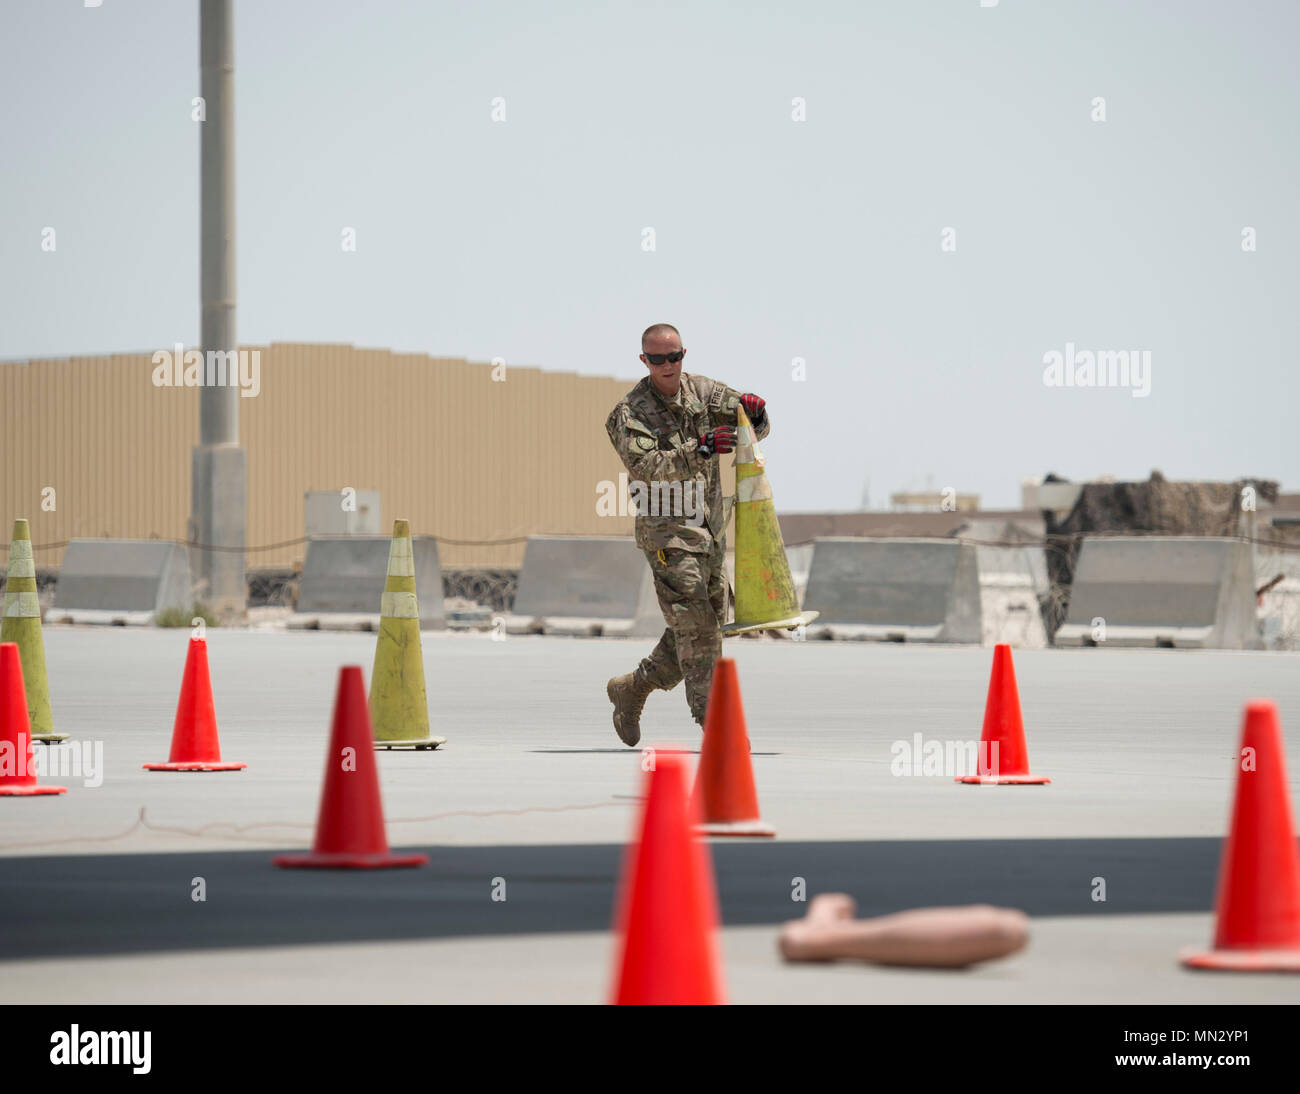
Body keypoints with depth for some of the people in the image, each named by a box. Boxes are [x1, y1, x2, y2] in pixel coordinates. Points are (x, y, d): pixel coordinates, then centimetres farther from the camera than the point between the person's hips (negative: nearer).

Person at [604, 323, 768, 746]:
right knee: (696, 630, -12)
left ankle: (630, 690, 28)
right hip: (667, 532, -7)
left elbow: (757, 430, 8)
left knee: (709, 626, 13)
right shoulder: (630, 413, -10)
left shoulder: (702, 391, 7)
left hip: (709, 530, 7)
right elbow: (648, 466, -25)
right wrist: (701, 449, -38)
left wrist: (753, 411, -17)